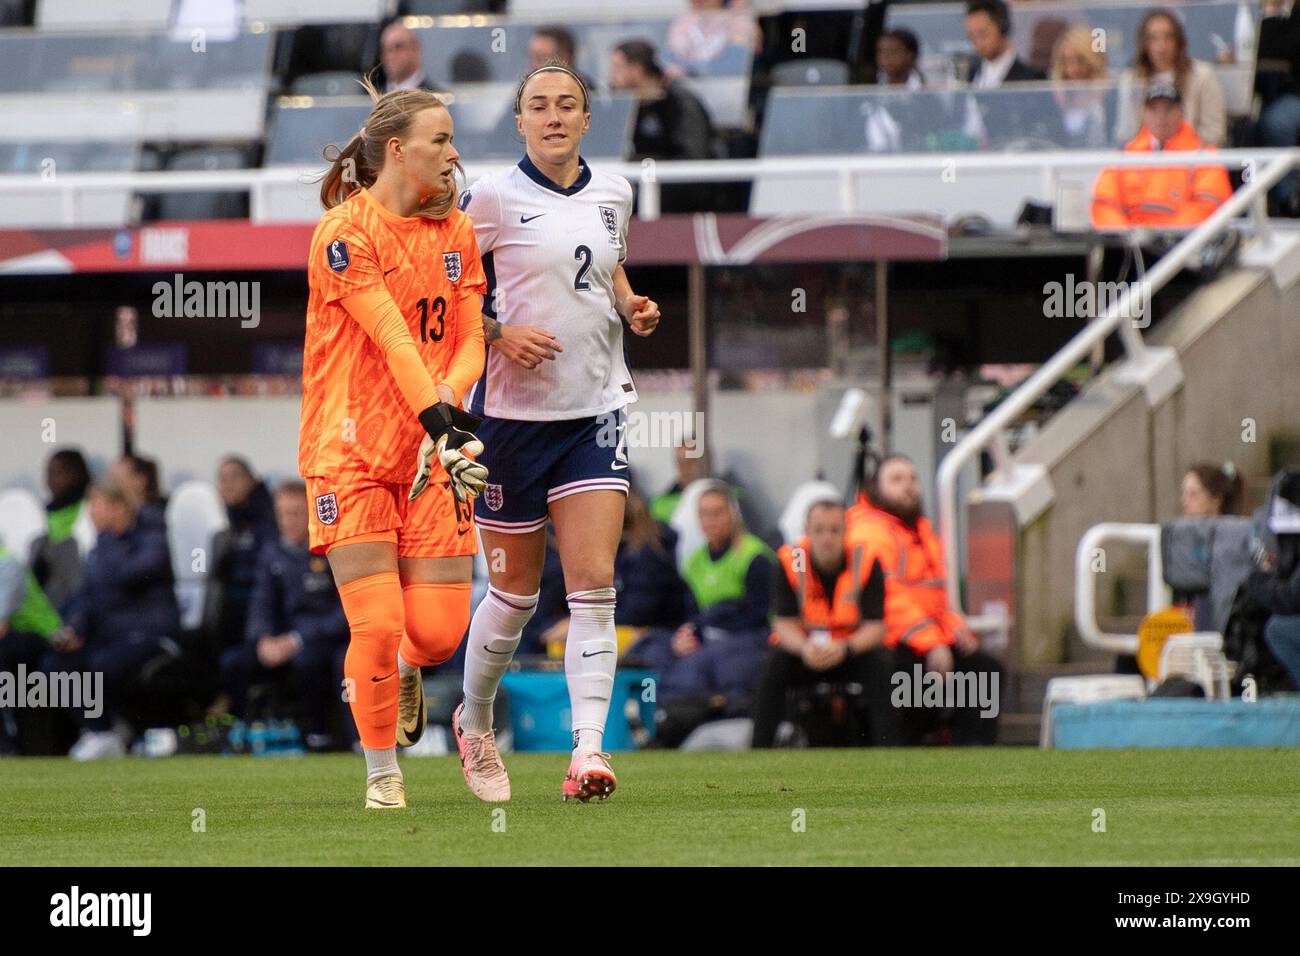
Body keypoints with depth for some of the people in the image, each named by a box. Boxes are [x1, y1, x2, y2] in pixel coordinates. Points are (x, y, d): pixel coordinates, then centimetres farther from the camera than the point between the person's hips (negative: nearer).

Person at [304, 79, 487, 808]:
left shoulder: (456, 232, 9)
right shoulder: (345, 233, -11)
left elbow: (469, 342, 4)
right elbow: (392, 339, -22)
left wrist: (451, 398, -17)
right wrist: (436, 414, -35)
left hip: (434, 448, 5)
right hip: (352, 450, -5)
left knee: (439, 630, -5)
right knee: (378, 626, -12)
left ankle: (400, 670, 33)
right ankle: (382, 772, 9)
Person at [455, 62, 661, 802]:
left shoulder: (612, 194, 8)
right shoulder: (493, 197, -6)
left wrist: (632, 307, 6)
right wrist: (501, 334, -16)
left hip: (597, 407, 3)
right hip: (513, 407, -3)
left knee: (595, 587, -10)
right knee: (516, 592, 6)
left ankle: (589, 752, -16)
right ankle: (475, 723, 32)